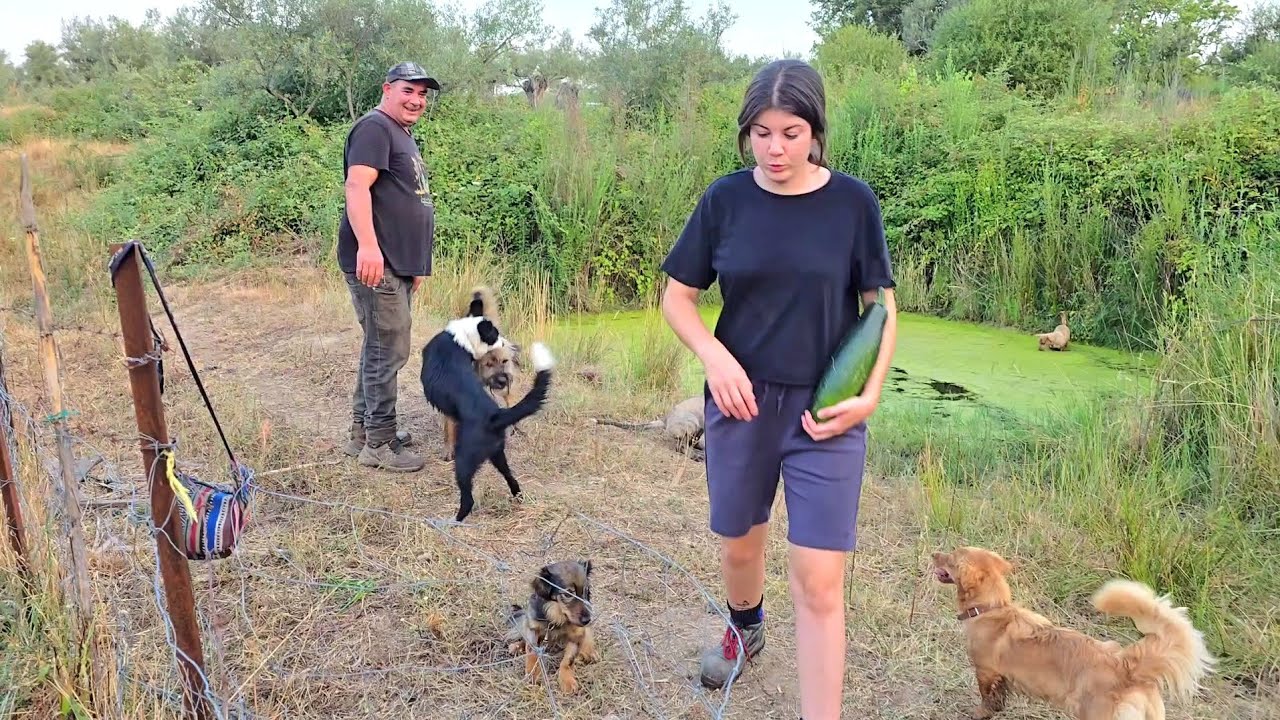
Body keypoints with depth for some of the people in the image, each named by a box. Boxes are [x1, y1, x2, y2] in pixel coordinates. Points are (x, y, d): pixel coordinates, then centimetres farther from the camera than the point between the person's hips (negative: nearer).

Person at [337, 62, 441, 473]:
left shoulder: (403, 136, 24)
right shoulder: (375, 127, -8)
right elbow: (356, 186, -22)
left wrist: (415, 265, 29)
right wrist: (367, 245, -34)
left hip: (398, 264, 10)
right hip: (375, 263, -10)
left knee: (379, 347, 15)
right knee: (388, 350, -7)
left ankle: (363, 430, 26)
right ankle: (379, 444, 1)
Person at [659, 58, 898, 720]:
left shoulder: (852, 202, -6)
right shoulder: (725, 199, -4)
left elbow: (881, 307, 0)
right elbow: (676, 298, 2)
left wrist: (869, 395, -12)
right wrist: (713, 355, -16)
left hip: (825, 414, -2)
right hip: (740, 402, 2)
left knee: (818, 583, -4)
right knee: (739, 546, 21)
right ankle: (745, 627, 54)